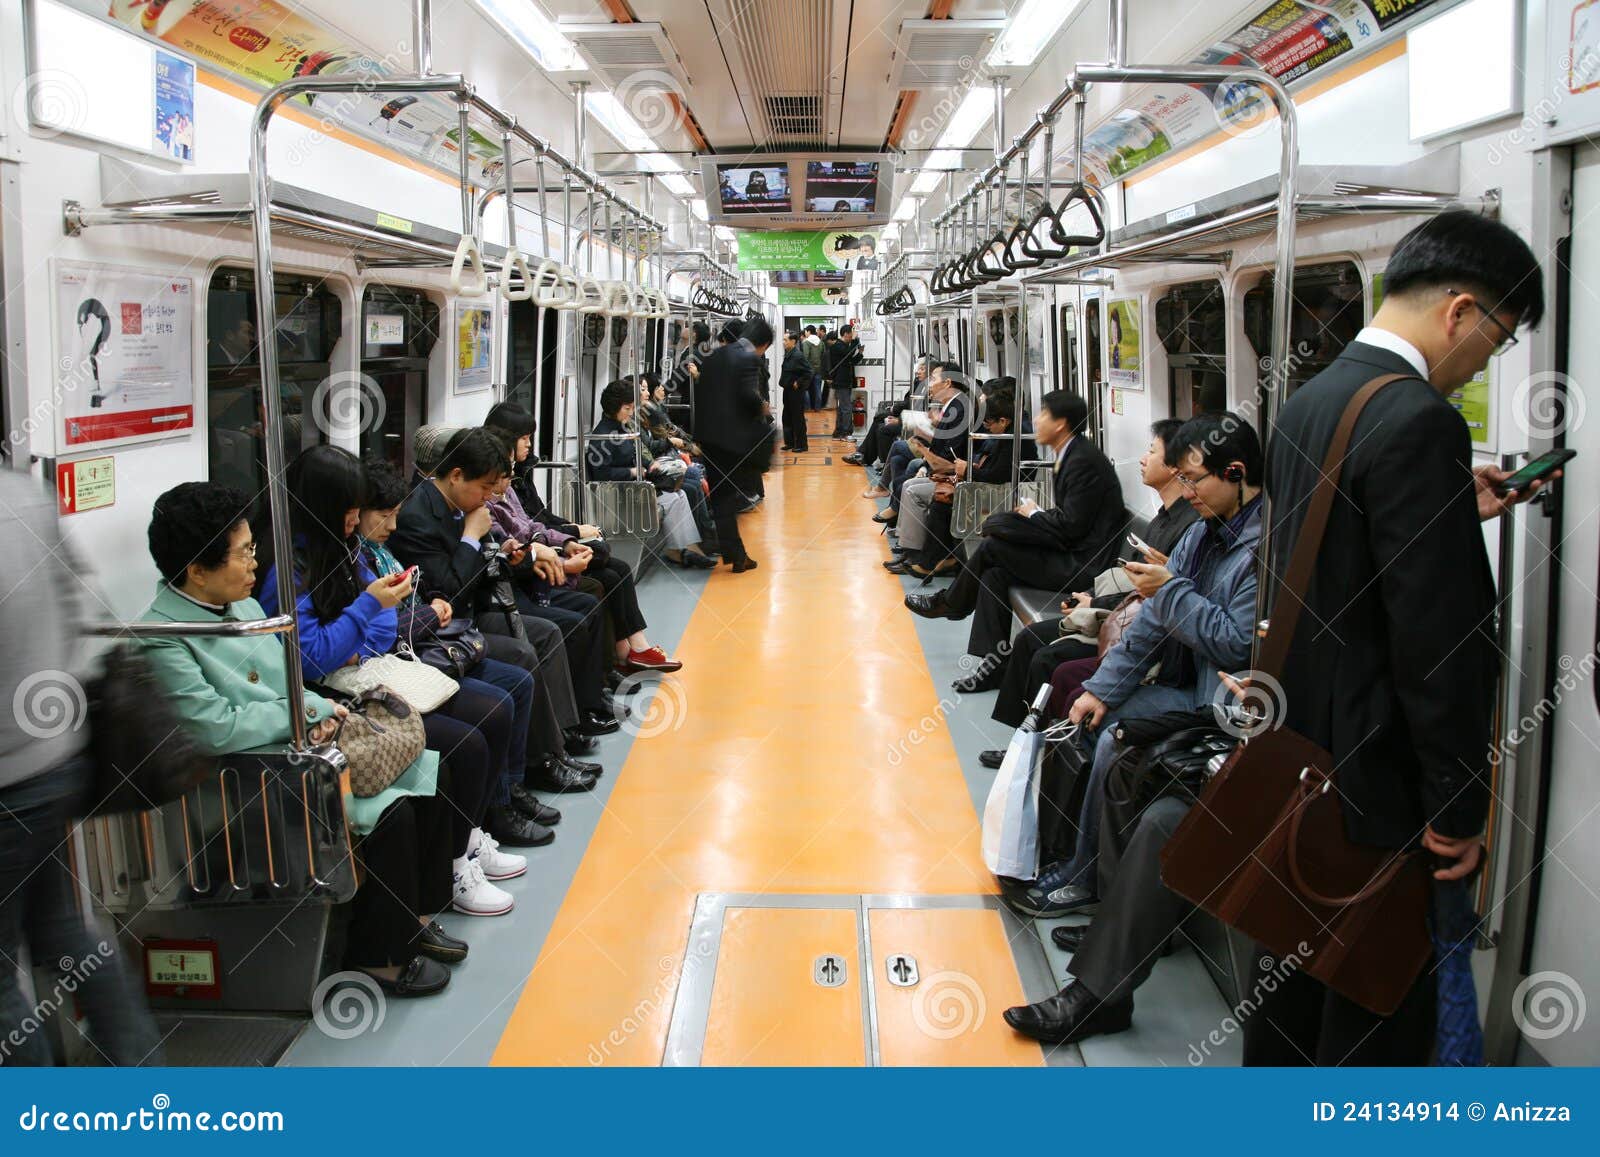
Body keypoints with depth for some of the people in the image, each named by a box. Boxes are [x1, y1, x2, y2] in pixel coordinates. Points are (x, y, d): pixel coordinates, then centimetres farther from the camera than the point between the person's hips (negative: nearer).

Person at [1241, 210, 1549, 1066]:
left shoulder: (1307, 402, 8)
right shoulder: (1418, 420, -21)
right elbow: (1437, 634, -23)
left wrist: (1454, 510, 13)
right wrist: (1457, 805, -15)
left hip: (1296, 746, 9)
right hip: (1379, 771, -9)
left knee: (1294, 956, 21)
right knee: (1382, 1010, 5)